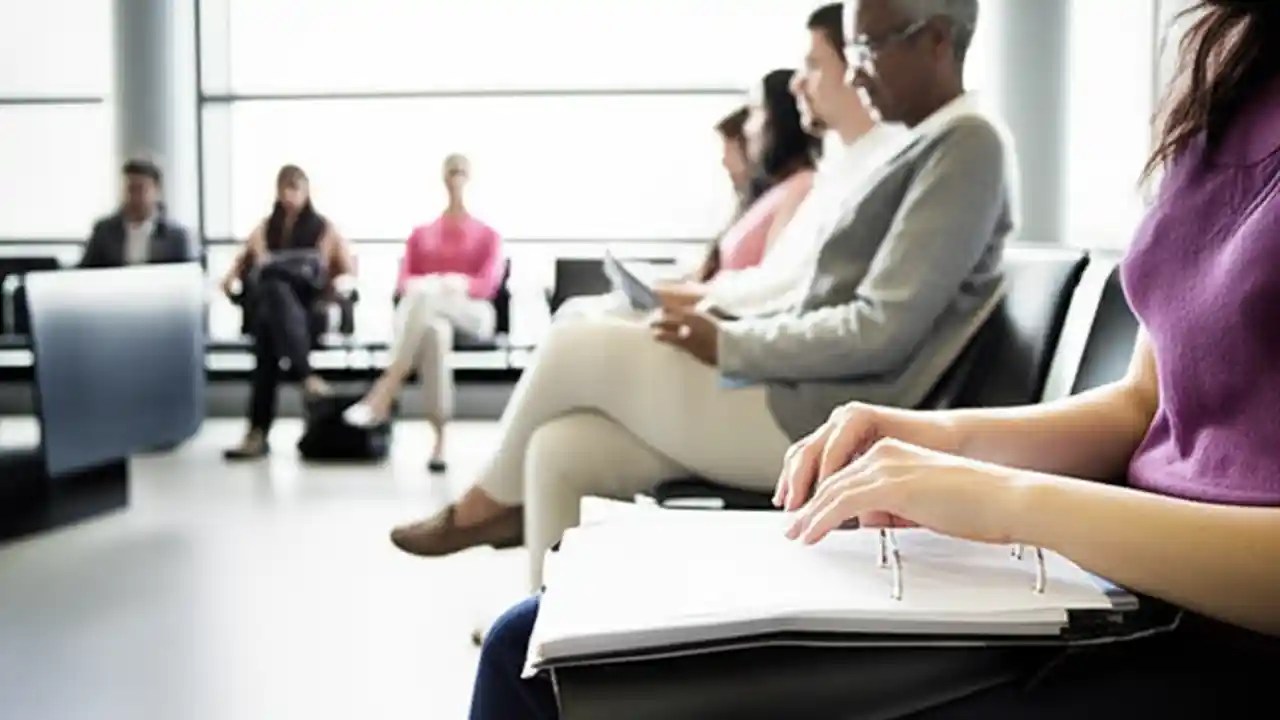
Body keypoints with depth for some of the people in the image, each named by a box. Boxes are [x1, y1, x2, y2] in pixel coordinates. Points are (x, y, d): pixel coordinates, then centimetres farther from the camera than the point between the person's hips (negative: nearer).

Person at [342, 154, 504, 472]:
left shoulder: (487, 235, 18)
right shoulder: (421, 234, 24)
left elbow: (488, 285, 1)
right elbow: (402, 283, 9)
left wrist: (458, 285, -21)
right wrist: (427, 283, -15)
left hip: (472, 314, -1)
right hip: (424, 313, 1)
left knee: (425, 297, -39)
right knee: (434, 330, -41)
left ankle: (384, 392, -48)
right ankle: (439, 439, -48)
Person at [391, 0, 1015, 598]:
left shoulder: (968, 144, -13)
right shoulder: (928, 146, 18)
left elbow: (880, 333, -21)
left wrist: (730, 344, -11)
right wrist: (732, 335, 8)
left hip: (807, 421, -9)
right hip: (796, 401, 9)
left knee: (574, 347, -3)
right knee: (559, 448, 1)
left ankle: (490, 504, 23)